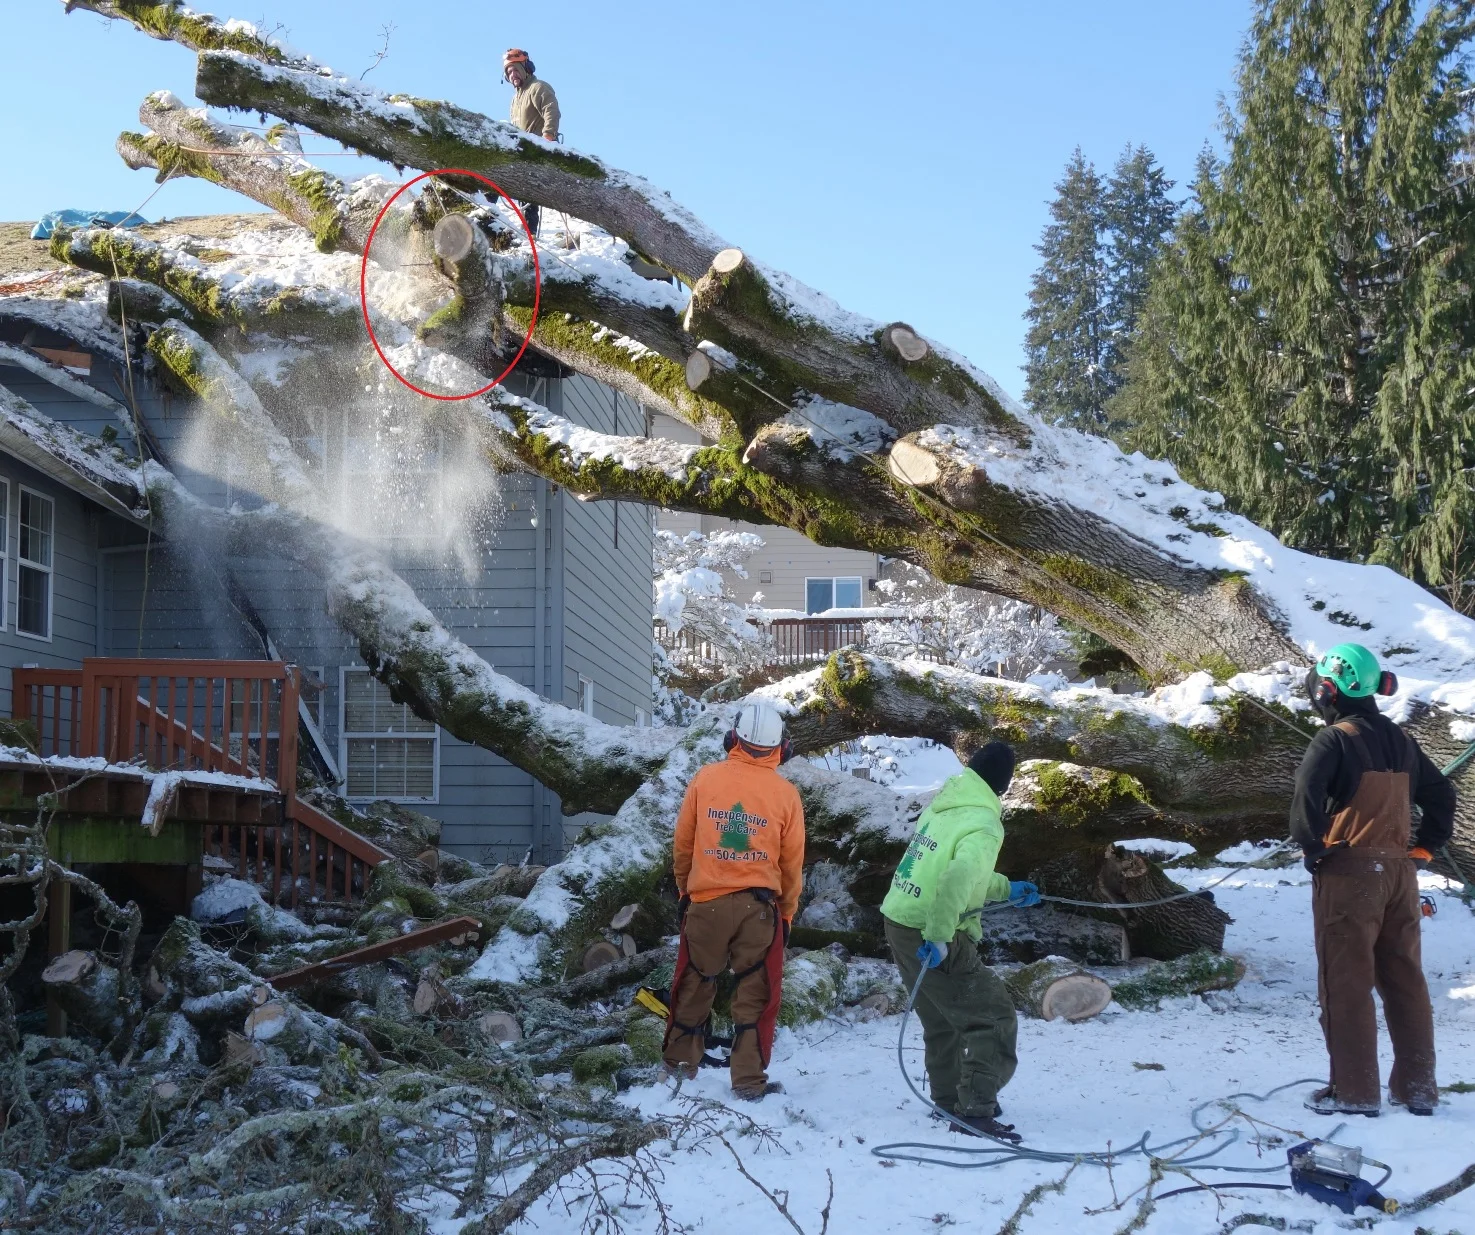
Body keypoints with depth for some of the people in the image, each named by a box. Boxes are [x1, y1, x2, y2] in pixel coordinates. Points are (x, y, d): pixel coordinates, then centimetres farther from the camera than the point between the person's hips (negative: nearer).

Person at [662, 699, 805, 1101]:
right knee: (756, 993, 7)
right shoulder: (785, 793, -4)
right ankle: (749, 1080, 10)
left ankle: (679, 1063, 26)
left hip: (706, 901, 1)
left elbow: (682, 844, 4)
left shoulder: (705, 778, -4)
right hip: (759, 905, -1)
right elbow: (792, 862, 2)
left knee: (694, 985, 15)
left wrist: (684, 888, 20)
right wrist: (786, 912, 15)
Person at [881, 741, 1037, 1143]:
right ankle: (974, 1110, -10)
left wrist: (1006, 889, 28)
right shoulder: (984, 826, -18)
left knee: (943, 1019, 24)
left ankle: (950, 1101, 36)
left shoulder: (942, 805, 8)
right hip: (929, 937, -9)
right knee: (994, 1019, -3)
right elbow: (958, 878, -33)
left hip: (899, 922, 9)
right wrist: (938, 937, -31)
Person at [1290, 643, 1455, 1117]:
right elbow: (1441, 794, 18)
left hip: (1348, 871, -7)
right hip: (1399, 872, 7)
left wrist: (1312, 847, -10)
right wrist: (1426, 845, 18)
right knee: (1404, 980, 12)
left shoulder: (1334, 740, -11)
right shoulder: (1399, 740, 12)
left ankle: (1354, 1090, 0)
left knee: (1346, 983, -1)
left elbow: (1307, 797, -24)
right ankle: (1417, 1087, 16)